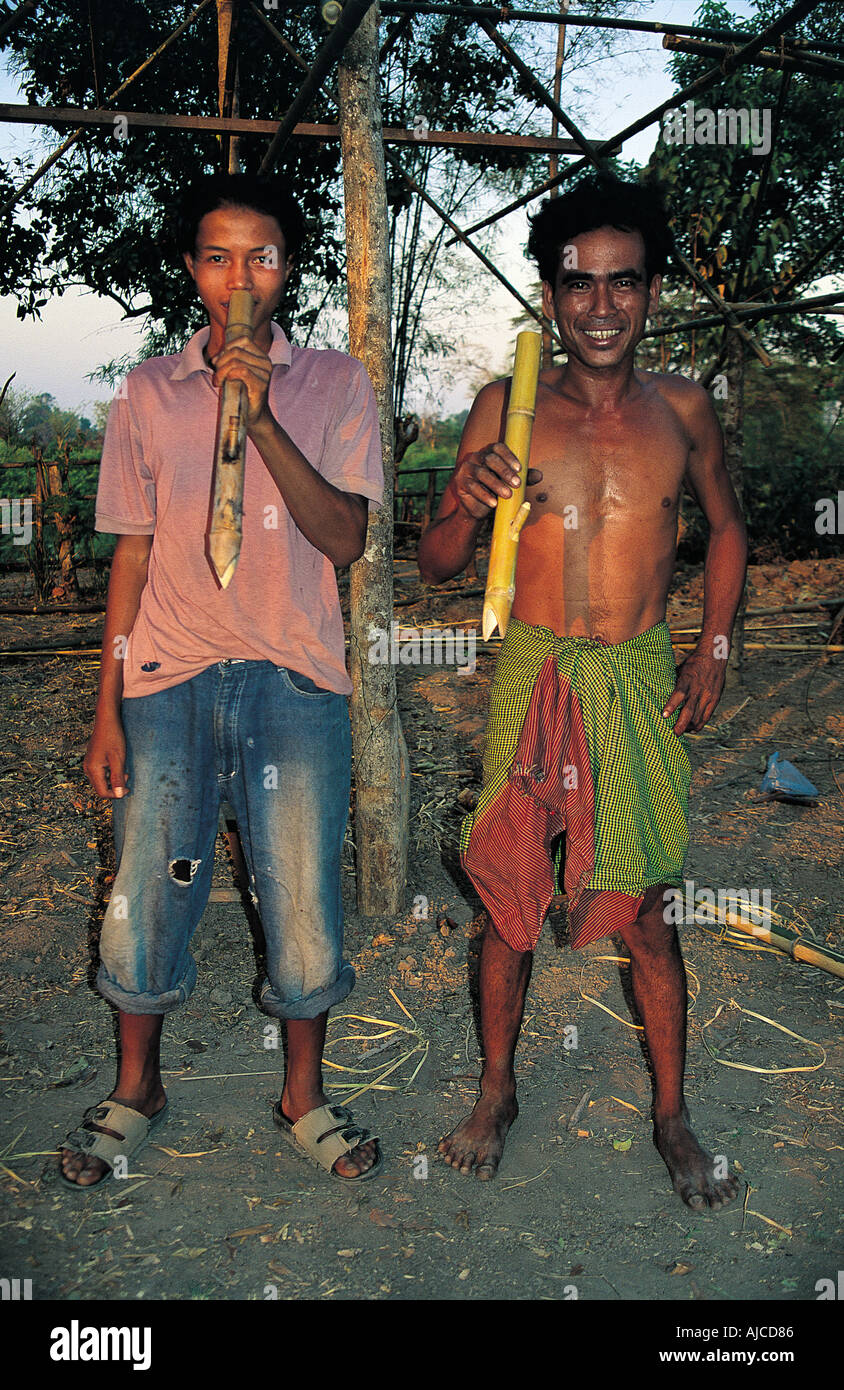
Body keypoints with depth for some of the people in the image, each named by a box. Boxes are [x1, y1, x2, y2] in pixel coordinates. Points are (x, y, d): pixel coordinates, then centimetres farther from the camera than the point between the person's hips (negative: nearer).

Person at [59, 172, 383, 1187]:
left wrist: (261, 418, -18)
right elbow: (134, 553, 9)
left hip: (295, 681, -1)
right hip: (169, 680, 1)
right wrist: (106, 710, 6)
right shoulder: (149, 392, 8)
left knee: (303, 904, 3)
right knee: (144, 902, 6)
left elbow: (345, 539, -7)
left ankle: (303, 1094, 27)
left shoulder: (334, 385, 4)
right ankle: (136, 1087, 31)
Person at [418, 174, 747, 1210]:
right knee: (509, 902, 8)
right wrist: (467, 506, -21)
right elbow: (434, 565, 0)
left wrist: (713, 651, 10)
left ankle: (672, 1116, 28)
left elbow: (726, 527, 18)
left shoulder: (681, 409, 2)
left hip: (642, 683, 1)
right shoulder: (505, 409, -3)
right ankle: (496, 1093, 31)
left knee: (649, 917, 8)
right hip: (531, 677, -1)